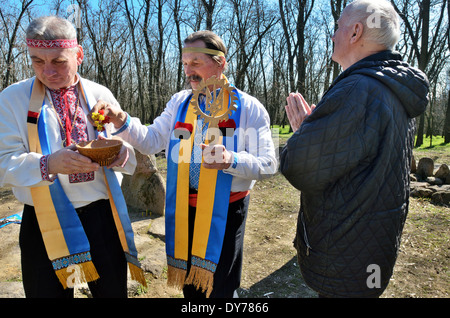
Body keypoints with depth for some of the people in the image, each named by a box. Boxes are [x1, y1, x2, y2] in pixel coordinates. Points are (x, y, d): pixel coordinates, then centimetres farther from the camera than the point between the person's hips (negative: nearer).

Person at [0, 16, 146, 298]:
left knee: (113, 290, 13)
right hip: (45, 222, -1)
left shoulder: (101, 95, 5)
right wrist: (48, 165, -26)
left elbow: (132, 148, 7)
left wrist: (121, 154, -18)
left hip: (103, 215, 2)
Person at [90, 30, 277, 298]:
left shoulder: (248, 108, -7)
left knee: (220, 288, 11)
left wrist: (230, 161, -27)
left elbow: (268, 164, -10)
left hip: (225, 211, -4)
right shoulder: (180, 102, 7)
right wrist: (122, 121, -10)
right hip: (183, 209, 4)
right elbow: (151, 142, 6)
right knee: (189, 285, 20)